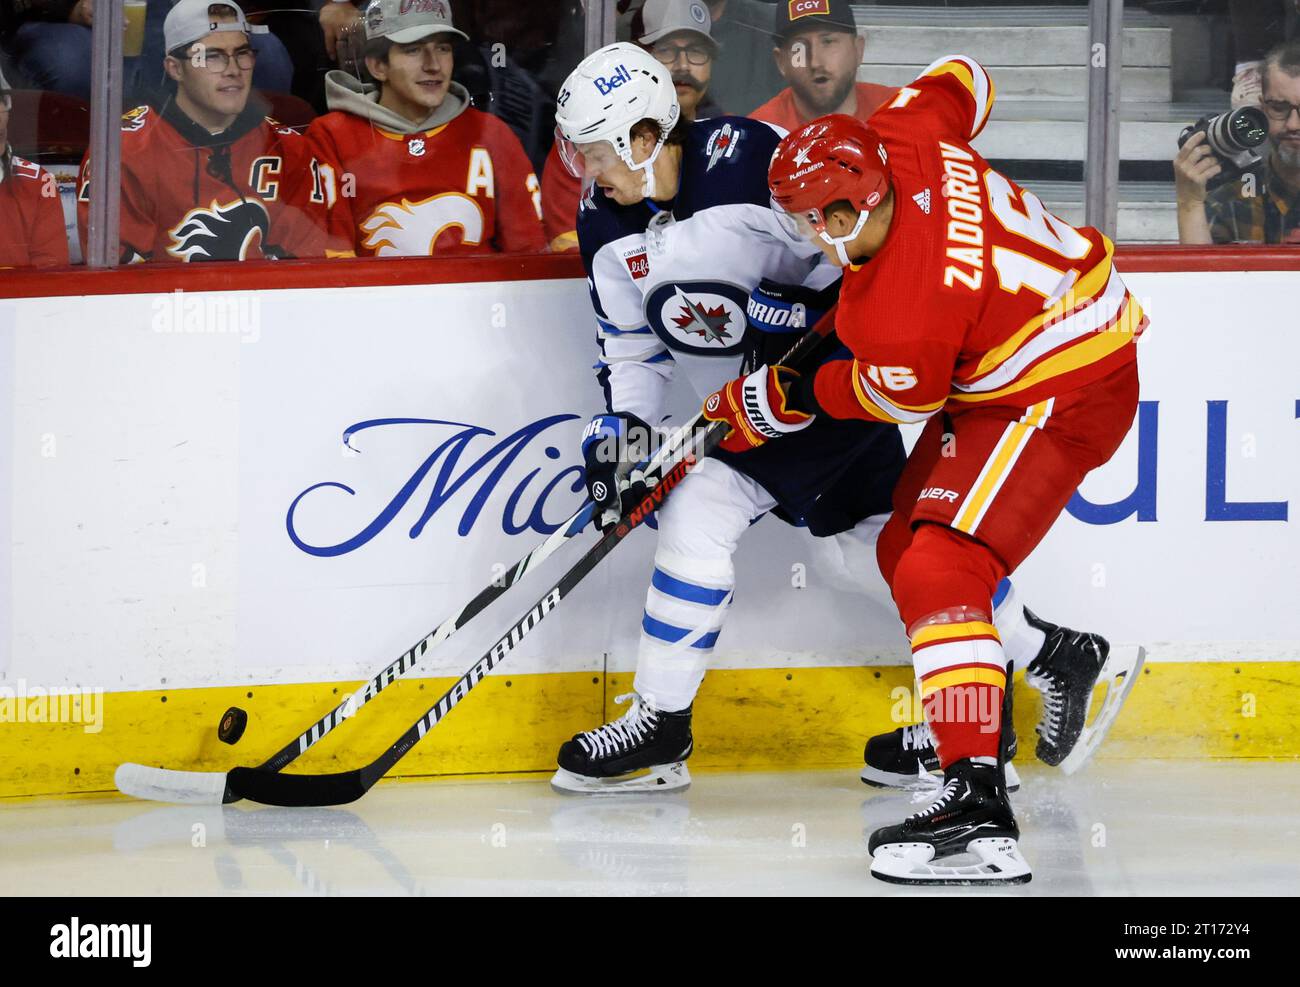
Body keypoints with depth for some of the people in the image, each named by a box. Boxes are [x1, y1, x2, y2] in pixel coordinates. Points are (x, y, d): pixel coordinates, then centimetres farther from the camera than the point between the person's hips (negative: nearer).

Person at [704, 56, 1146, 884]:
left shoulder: (899, 313, -31)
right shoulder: (901, 141, -10)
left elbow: (902, 400, -10)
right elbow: (961, 80, 11)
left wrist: (788, 401, 4)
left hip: (1057, 400, -11)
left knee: (938, 573, -24)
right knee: (906, 546, 19)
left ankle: (980, 810, -35)